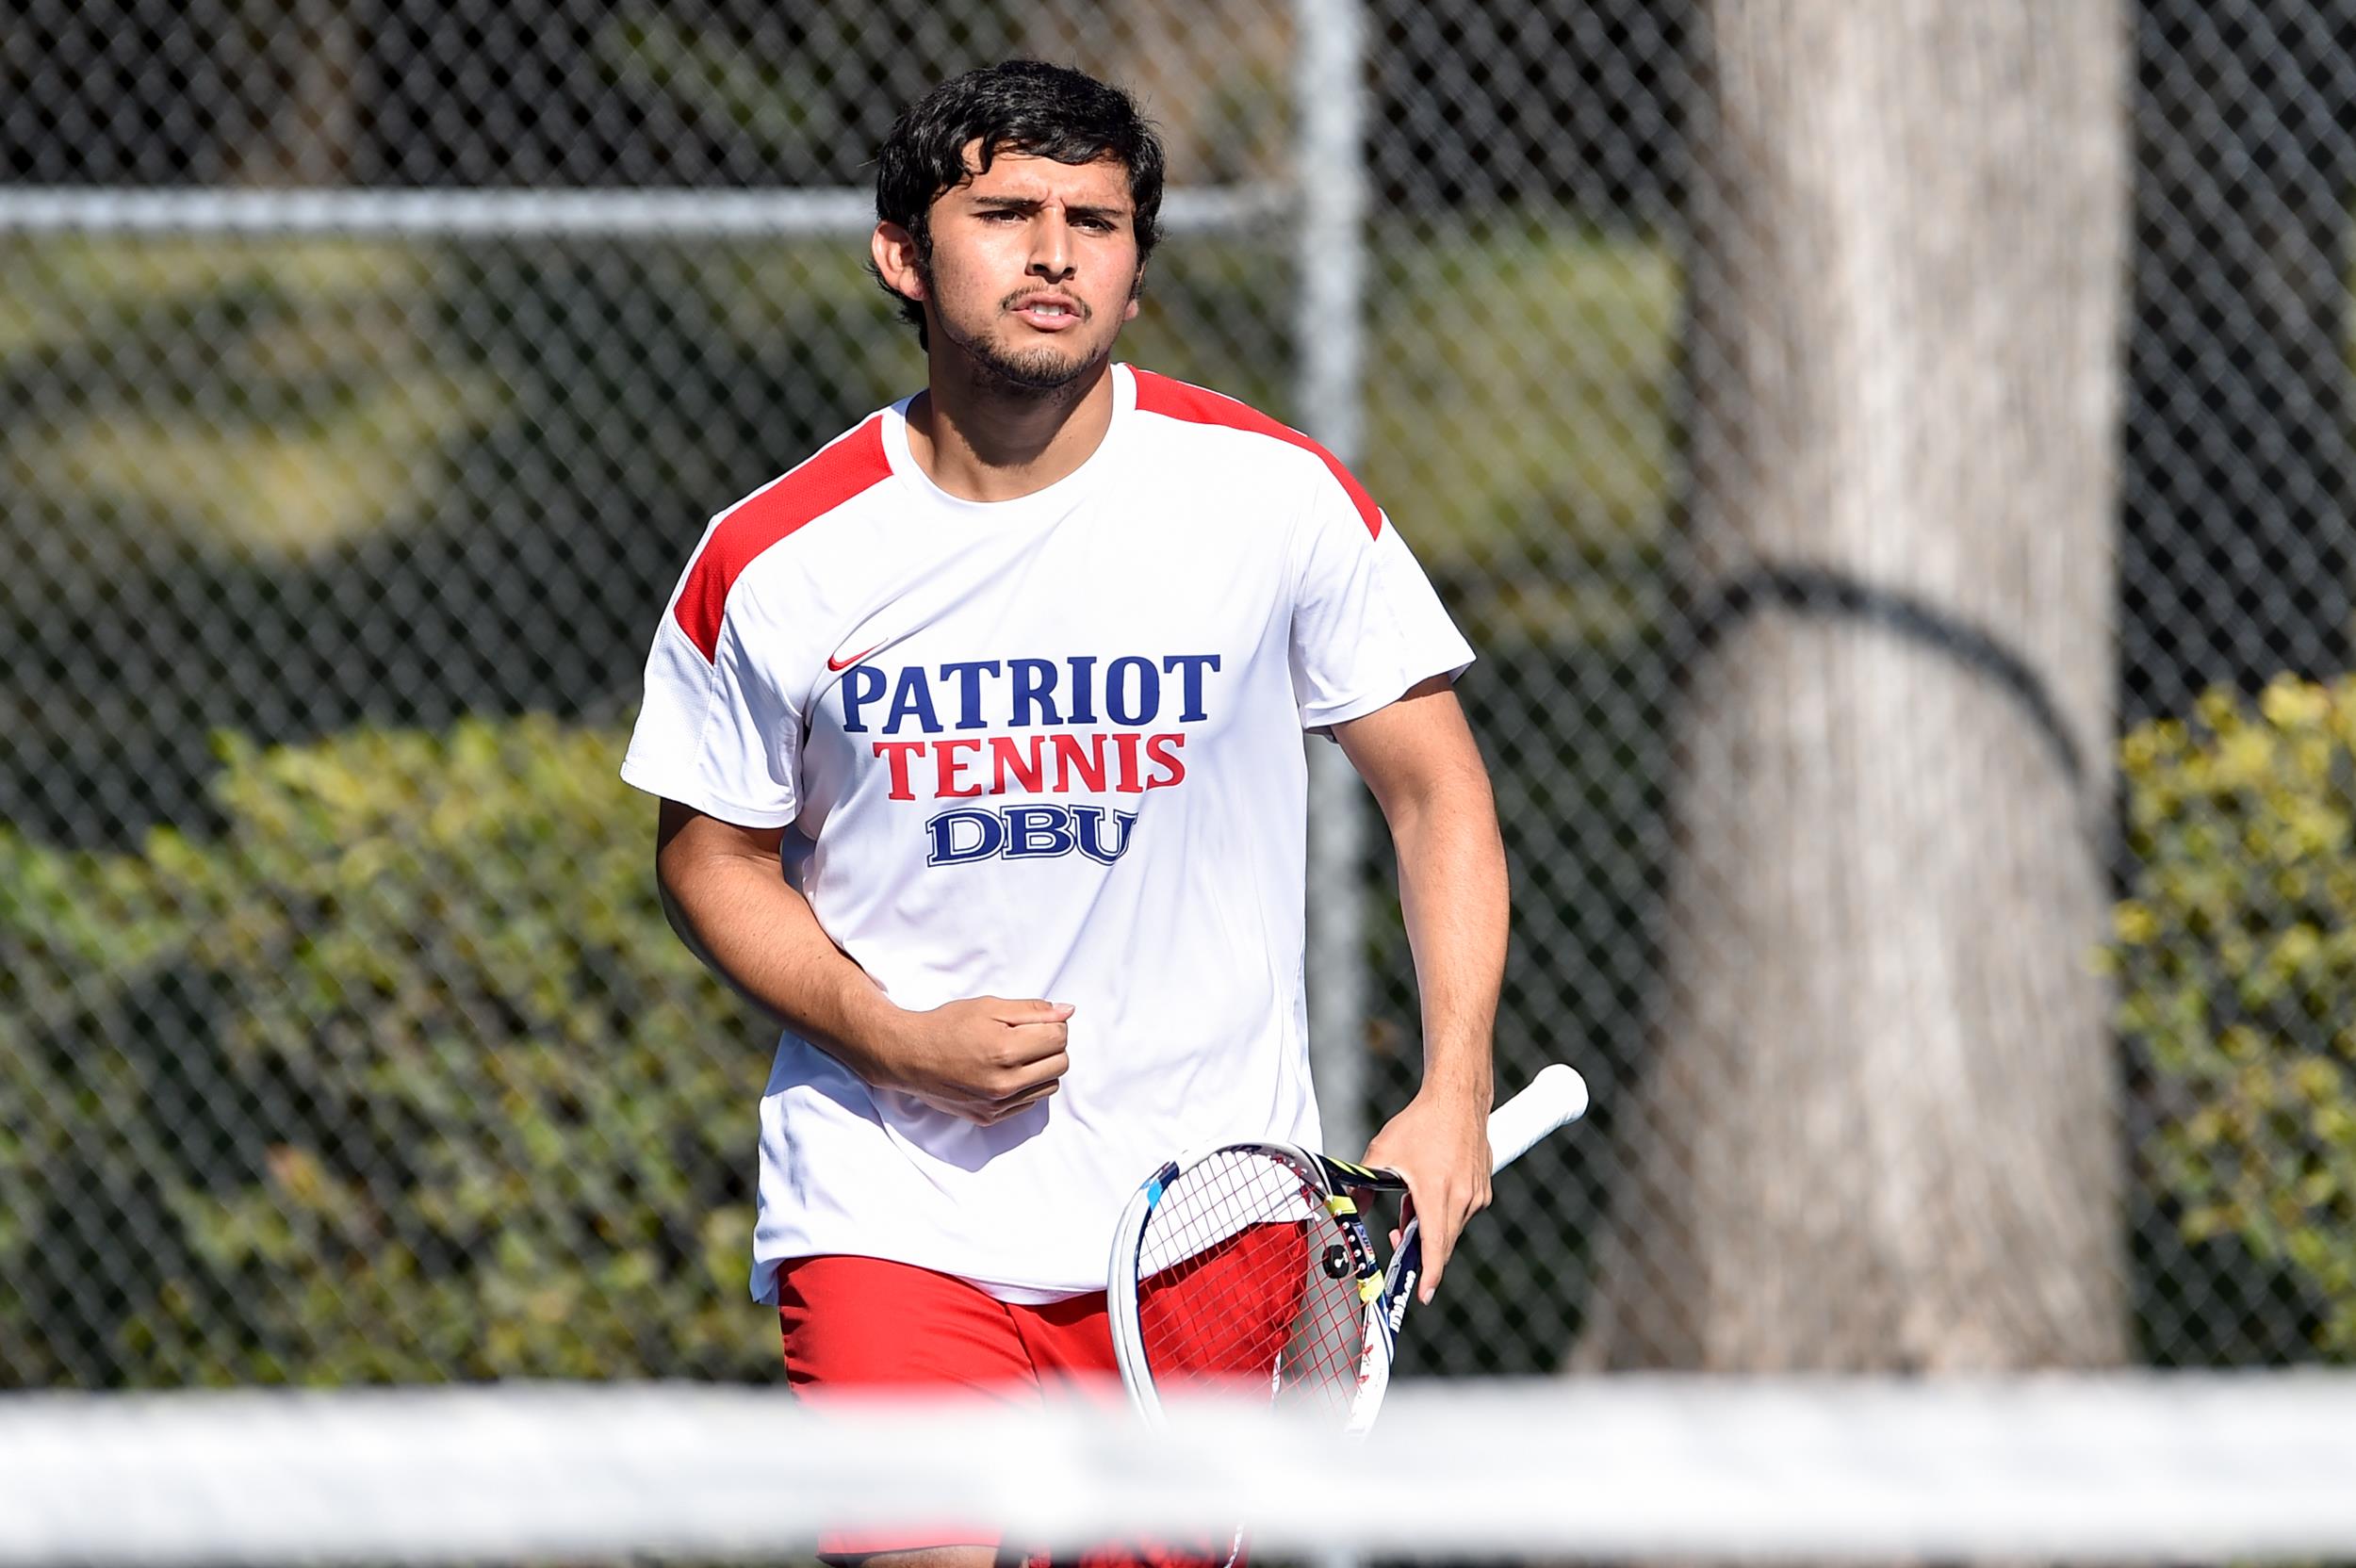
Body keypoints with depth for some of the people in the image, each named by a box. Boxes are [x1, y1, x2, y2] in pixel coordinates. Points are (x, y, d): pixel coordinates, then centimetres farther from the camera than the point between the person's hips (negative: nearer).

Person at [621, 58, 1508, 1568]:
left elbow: (1436, 788, 4)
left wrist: (1454, 1091, -8)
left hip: (1210, 1216, 1)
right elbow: (715, 854, 9)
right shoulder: (775, 564, -4)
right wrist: (892, 1038, -9)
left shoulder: (1277, 495, -5)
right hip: (895, 1204, -1)